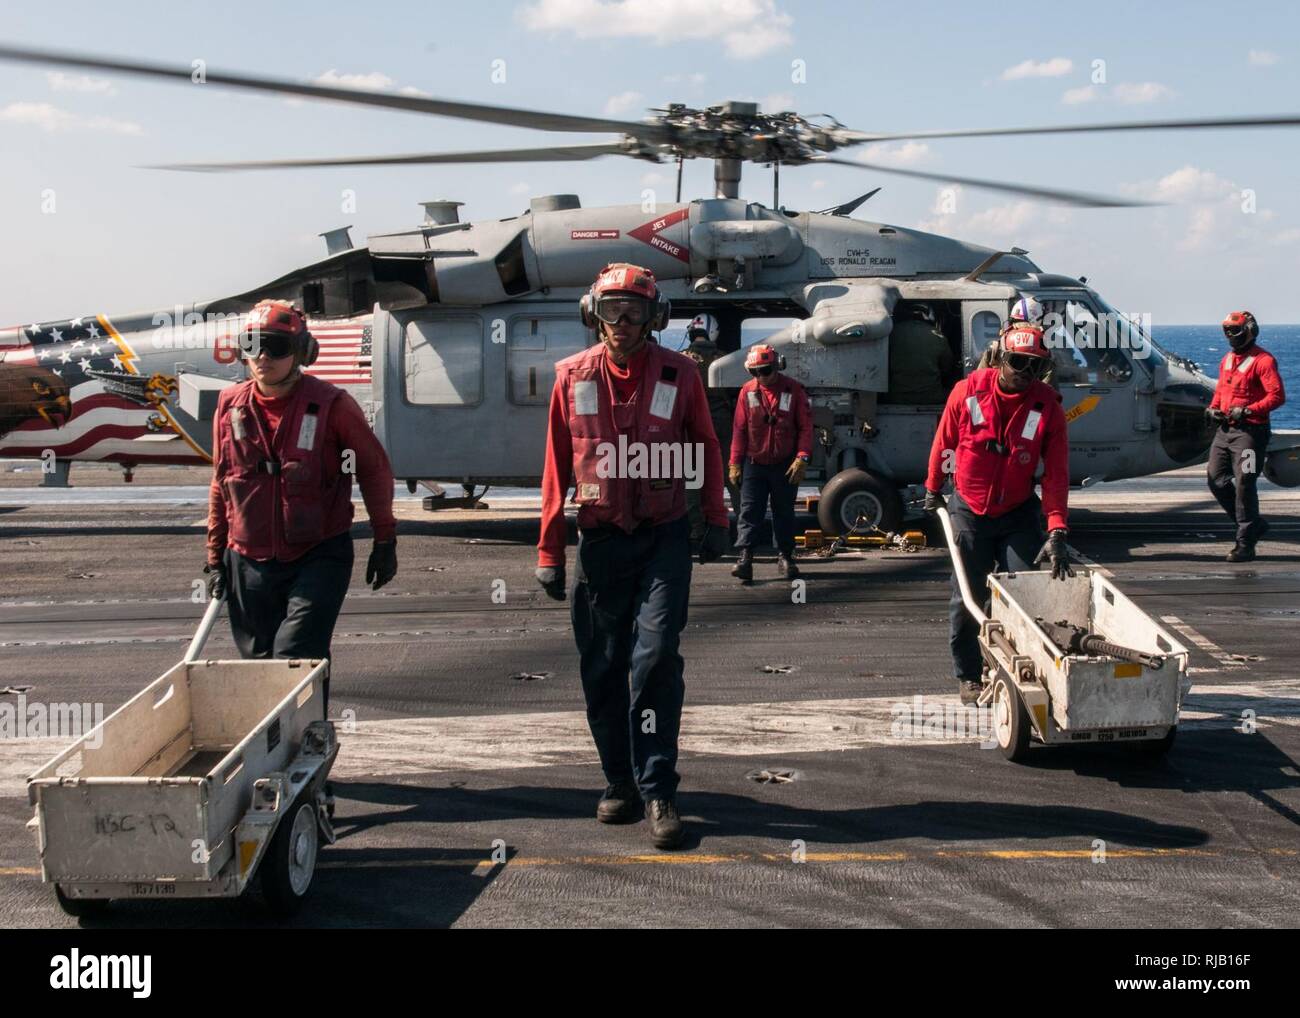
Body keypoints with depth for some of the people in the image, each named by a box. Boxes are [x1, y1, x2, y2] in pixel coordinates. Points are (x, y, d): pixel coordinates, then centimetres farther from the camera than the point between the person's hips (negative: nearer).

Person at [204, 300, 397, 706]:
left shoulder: (331, 405, -8)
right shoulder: (230, 407, 4)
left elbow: (374, 469, 3)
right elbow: (221, 485, 15)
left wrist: (385, 541, 5)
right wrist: (216, 556, 15)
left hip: (318, 557, -4)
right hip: (250, 562, 4)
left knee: (295, 658, -16)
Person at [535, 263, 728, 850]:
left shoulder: (678, 374, 0)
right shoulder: (573, 377, 2)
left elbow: (706, 449, 11)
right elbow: (557, 466, 5)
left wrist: (715, 522, 7)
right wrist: (549, 552, 4)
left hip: (663, 537, -2)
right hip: (600, 539, 2)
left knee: (656, 657, -12)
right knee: (601, 668, 6)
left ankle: (657, 792, -5)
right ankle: (620, 782, 22)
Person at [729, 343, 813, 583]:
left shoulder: (793, 390, -3)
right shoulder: (748, 392, 1)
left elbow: (805, 426, -3)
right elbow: (739, 429, 4)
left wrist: (802, 458, -13)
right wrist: (735, 463, 1)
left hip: (785, 465, -1)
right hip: (754, 463, 1)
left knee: (784, 513, 9)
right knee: (749, 511, -6)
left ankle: (785, 557, 20)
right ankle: (745, 557, -9)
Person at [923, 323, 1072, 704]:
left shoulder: (1048, 405, -11)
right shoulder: (968, 391, -13)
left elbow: (1056, 473, -13)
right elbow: (944, 443, 2)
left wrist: (1056, 532, -20)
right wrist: (933, 489, 11)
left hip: (1018, 515, 1)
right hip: (969, 511, 0)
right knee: (967, 598, 5)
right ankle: (968, 676, 18)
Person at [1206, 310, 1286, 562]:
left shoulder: (1263, 360, -10)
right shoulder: (1227, 359, 16)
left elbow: (1277, 396, -16)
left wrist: (1248, 410, -23)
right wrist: (1213, 407, 7)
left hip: (1250, 431, -8)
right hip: (1225, 429, 9)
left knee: (1244, 485, -8)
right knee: (1216, 479, 6)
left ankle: (1245, 544, -1)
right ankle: (1254, 524, 22)